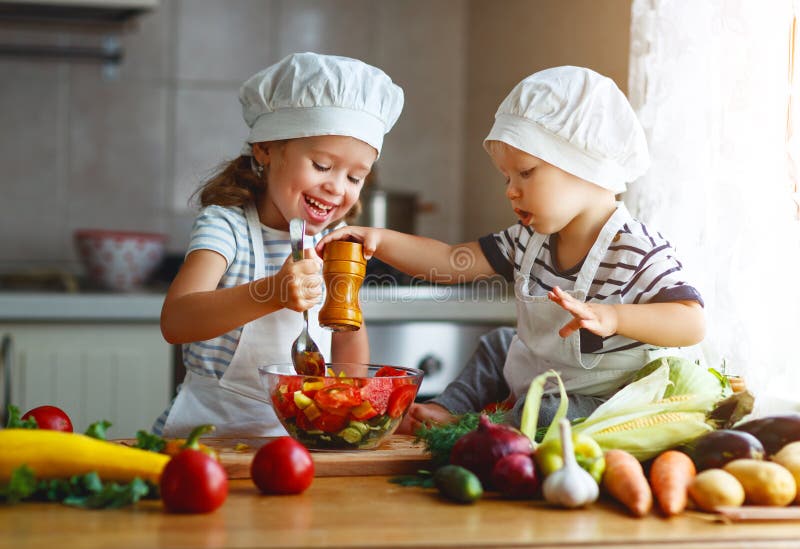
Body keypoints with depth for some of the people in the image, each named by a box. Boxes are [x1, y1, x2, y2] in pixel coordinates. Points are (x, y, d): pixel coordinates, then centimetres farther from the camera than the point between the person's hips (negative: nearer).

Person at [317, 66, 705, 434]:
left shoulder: (636, 252, -24)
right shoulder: (530, 241, 0)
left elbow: (692, 324, -31)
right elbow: (449, 262, 2)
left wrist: (611, 318, -45)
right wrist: (381, 240, -11)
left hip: (601, 400, -9)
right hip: (540, 377, 9)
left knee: (540, 414, -34)